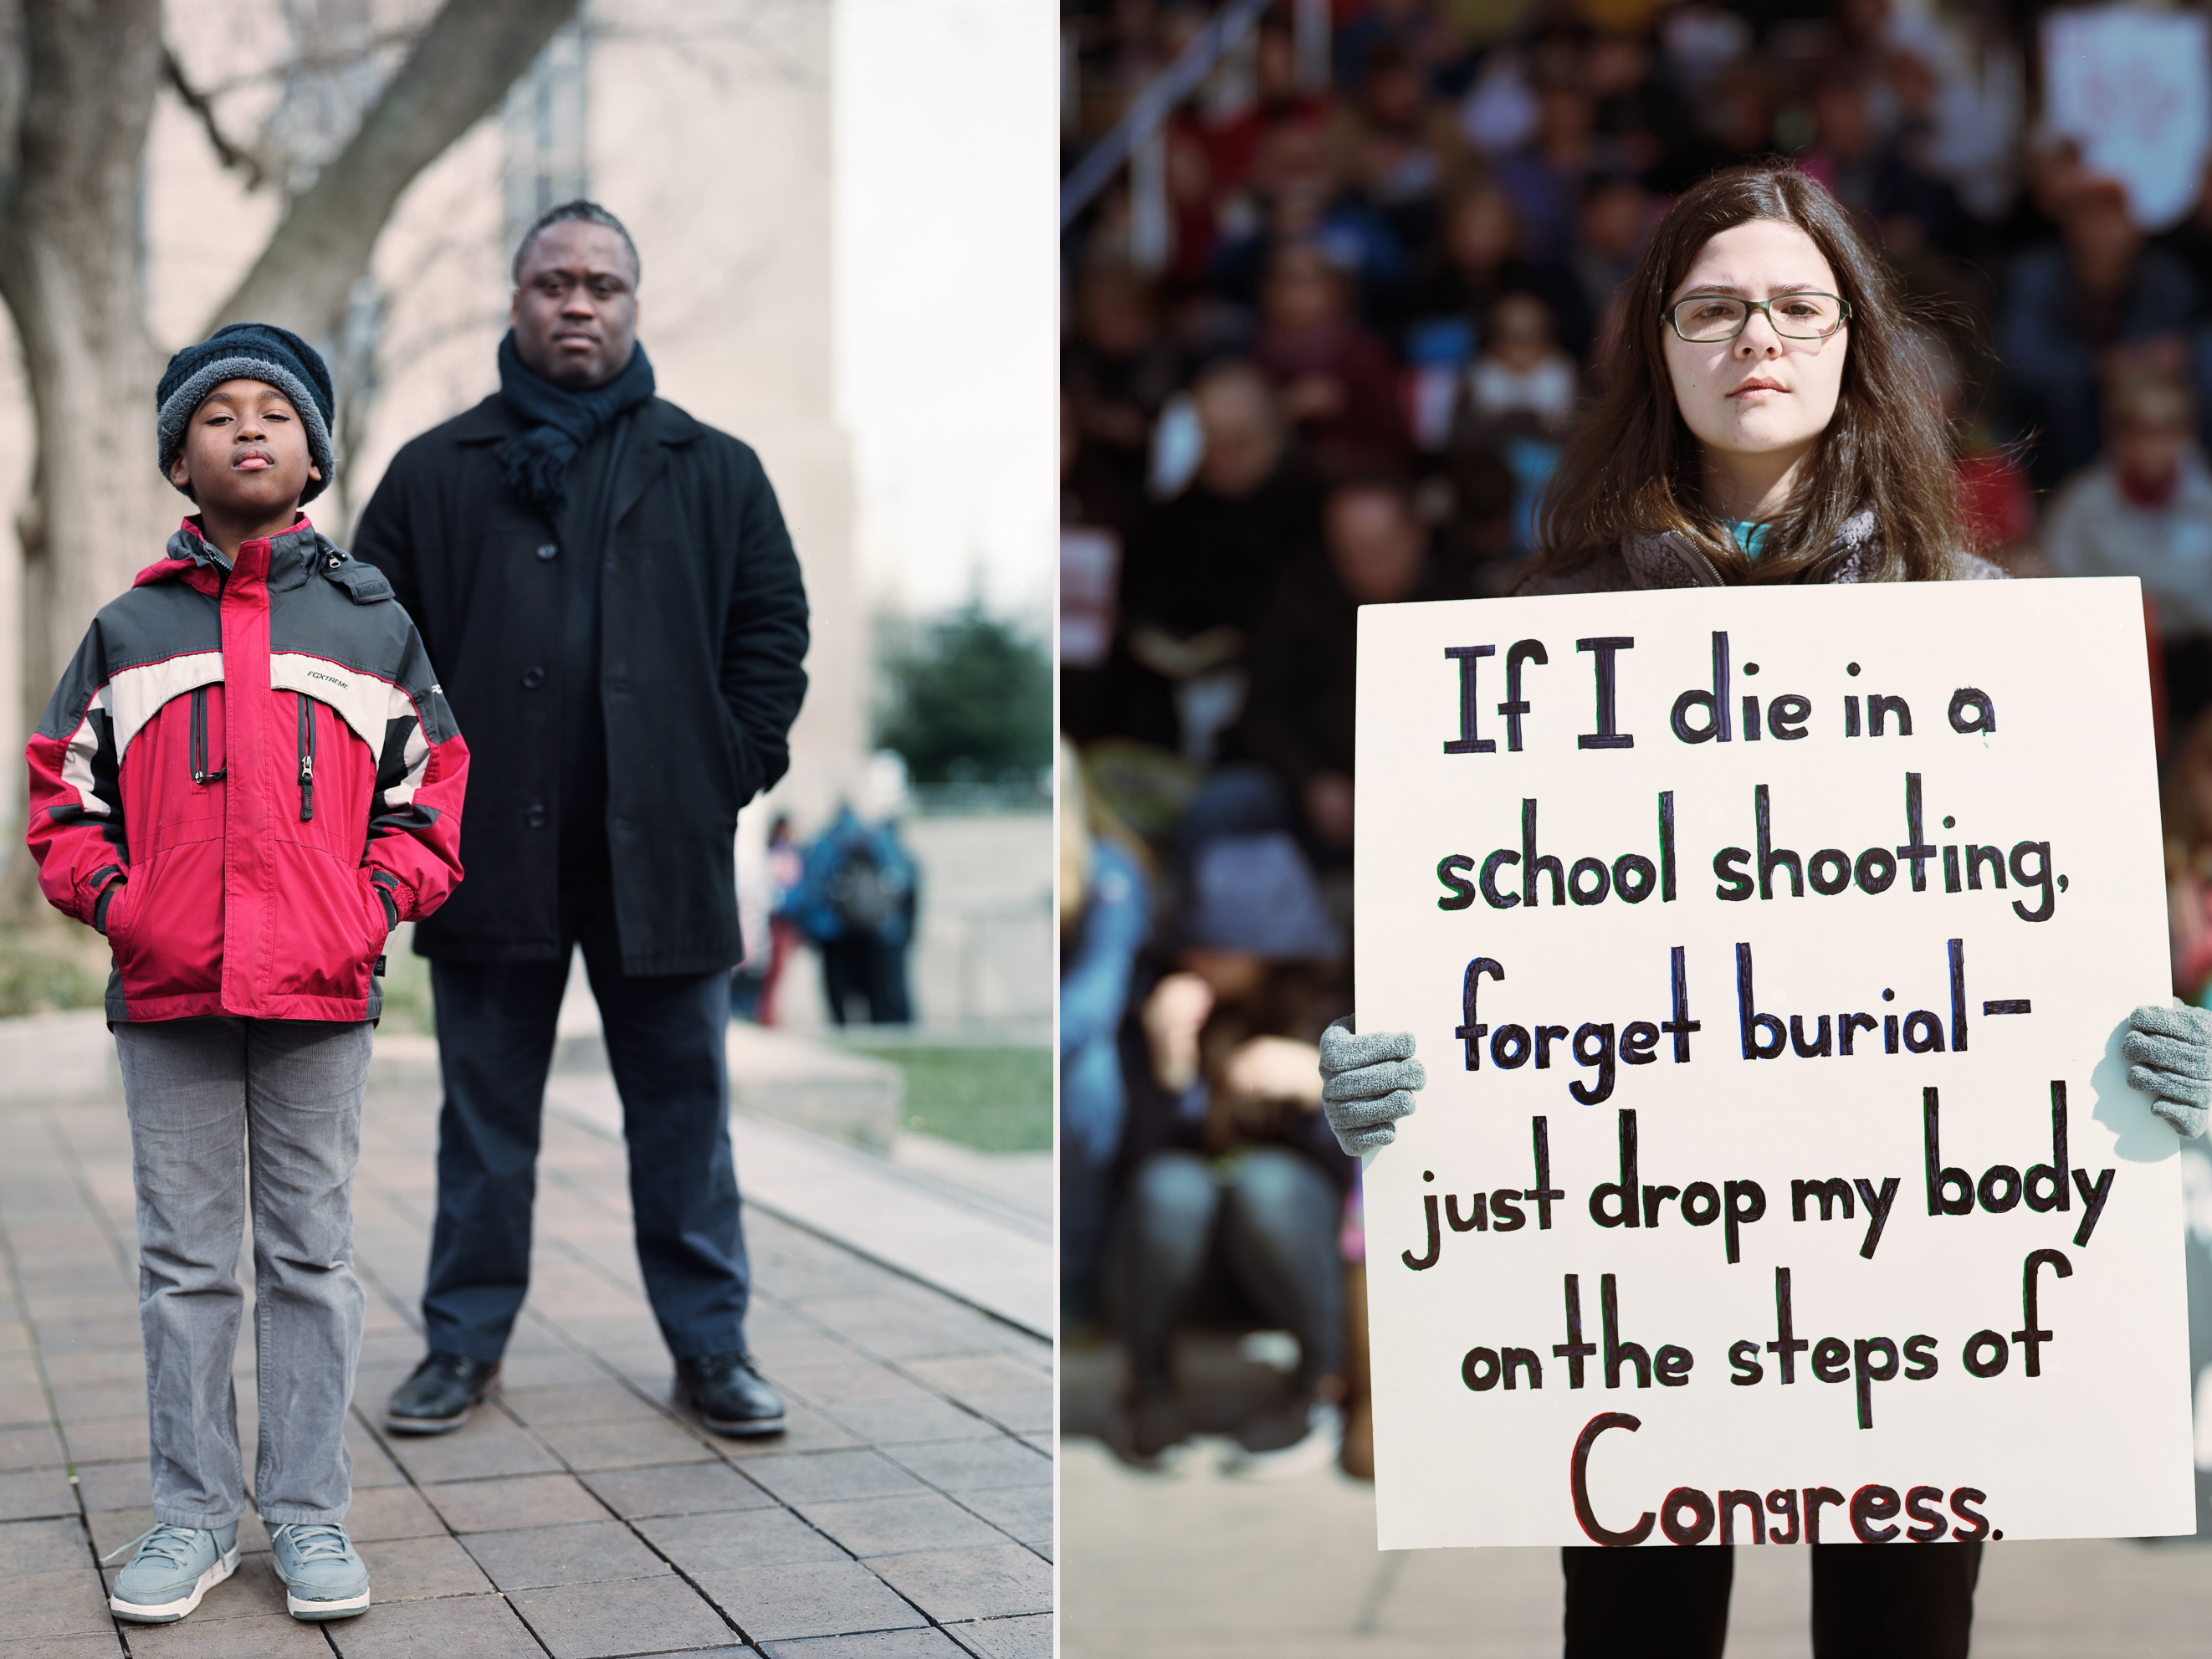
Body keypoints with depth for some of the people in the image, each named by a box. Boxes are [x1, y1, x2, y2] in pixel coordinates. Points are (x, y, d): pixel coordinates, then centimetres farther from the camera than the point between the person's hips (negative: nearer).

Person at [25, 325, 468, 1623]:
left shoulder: (374, 621, 8)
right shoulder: (128, 629, 8)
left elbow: (432, 789, 10)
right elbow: (65, 792, 12)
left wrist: (380, 898, -4)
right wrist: (110, 896, -3)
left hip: (322, 993, 0)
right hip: (168, 991, 1)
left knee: (313, 1256, 6)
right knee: (186, 1261, 7)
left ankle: (310, 1515, 14)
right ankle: (194, 1515, 16)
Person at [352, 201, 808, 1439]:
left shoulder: (714, 472, 7)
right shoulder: (437, 473, 6)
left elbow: (774, 628, 6)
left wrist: (734, 770, -2)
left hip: (660, 853, 0)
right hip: (492, 851, 0)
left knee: (686, 1111, 8)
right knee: (486, 1116, 10)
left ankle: (711, 1346, 18)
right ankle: (467, 1344, 22)